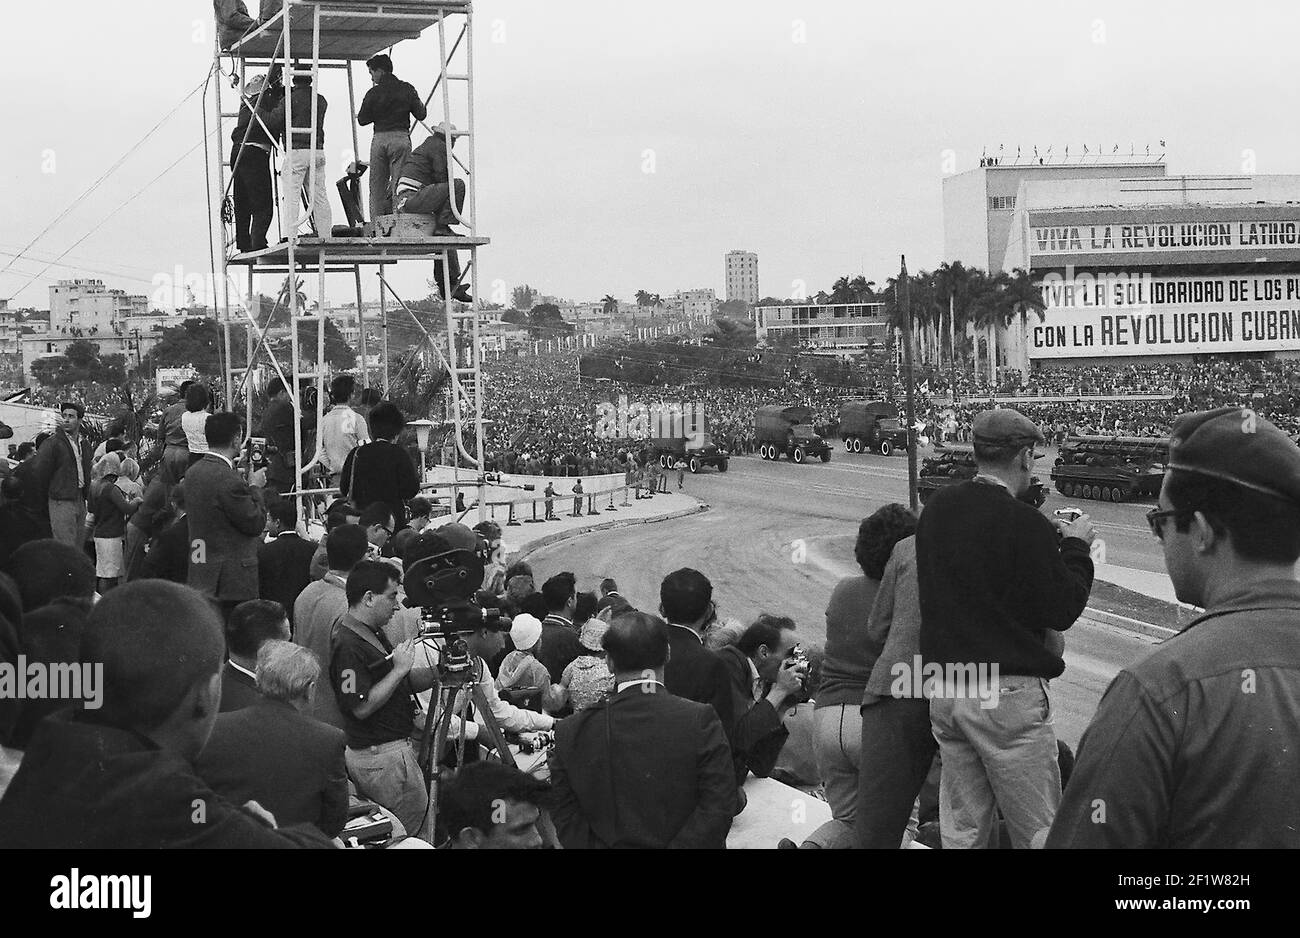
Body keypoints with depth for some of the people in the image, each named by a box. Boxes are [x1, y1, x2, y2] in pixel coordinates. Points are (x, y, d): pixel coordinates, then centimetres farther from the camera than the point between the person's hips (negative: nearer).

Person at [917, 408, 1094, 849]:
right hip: (1006, 695, -7)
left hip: (945, 690, 7)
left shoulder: (936, 509, 5)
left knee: (962, 831, 14)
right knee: (1038, 835, 3)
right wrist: (1075, 547, 4)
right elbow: (1062, 610, -11)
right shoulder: (1023, 523, -16)